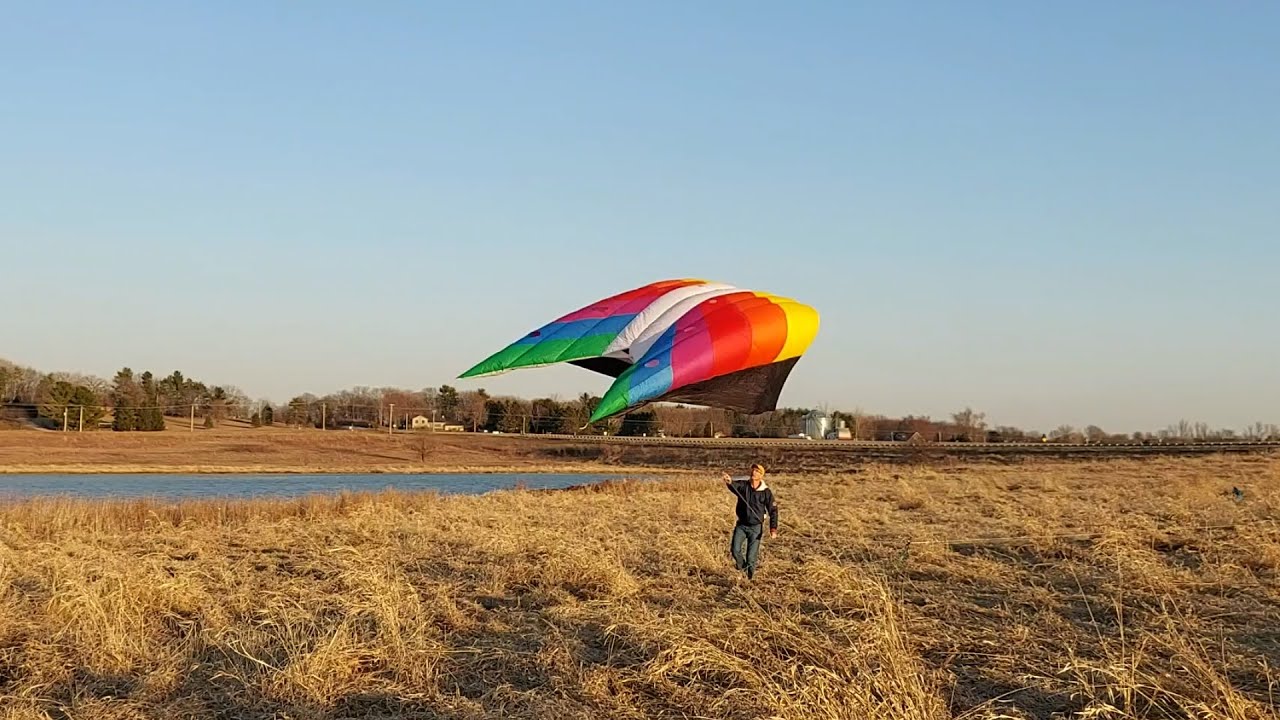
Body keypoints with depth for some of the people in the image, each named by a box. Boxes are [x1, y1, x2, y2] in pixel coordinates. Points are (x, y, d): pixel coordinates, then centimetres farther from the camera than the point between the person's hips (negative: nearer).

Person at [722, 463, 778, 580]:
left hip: (756, 527, -2)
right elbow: (734, 485, -29)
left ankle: (750, 577, 18)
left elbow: (773, 511, -7)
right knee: (735, 549, -9)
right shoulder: (743, 485, -7)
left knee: (751, 556, -2)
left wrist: (773, 529, -17)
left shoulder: (766, 492, -9)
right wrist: (729, 482, -55)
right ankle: (742, 565, 22)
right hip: (741, 525, 2)